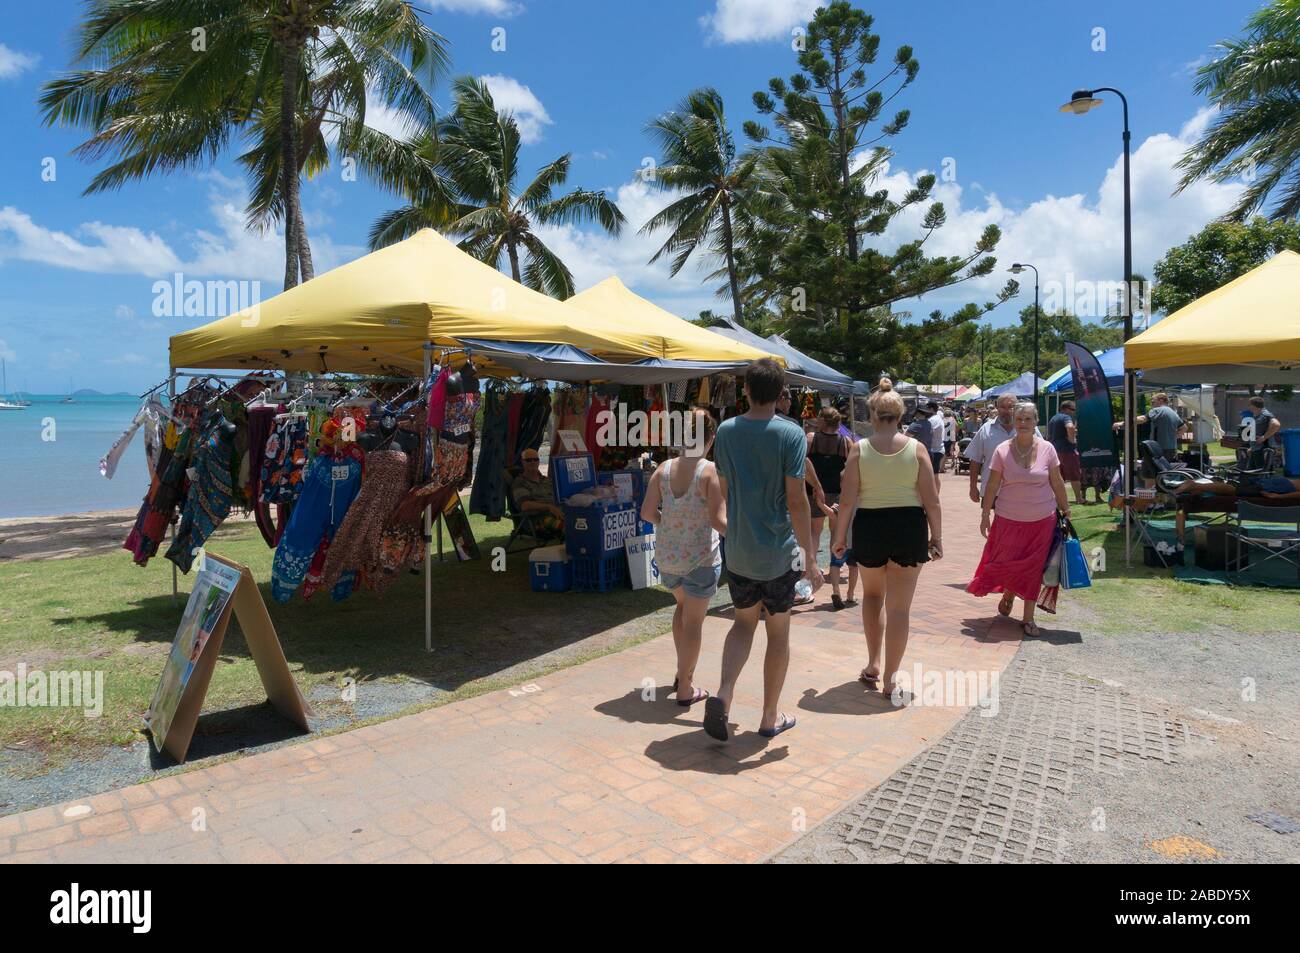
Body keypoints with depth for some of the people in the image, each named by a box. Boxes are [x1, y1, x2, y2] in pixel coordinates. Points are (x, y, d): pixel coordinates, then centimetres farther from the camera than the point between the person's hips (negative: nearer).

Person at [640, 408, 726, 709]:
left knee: (683, 606, 29)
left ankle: (682, 671, 36)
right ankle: (685, 689, 18)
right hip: (699, 557, -5)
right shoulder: (711, 471, -16)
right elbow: (717, 519, -21)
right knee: (694, 621, 9)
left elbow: (647, 512, -3)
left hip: (666, 555, 5)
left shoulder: (664, 468, -3)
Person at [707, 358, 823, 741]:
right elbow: (796, 500, -16)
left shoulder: (726, 431, -1)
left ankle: (723, 694, -1)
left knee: (744, 623, 19)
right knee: (778, 632, 12)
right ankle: (770, 717, 23)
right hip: (779, 551, -3)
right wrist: (810, 558, -9)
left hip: (738, 549, 3)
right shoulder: (791, 434, -13)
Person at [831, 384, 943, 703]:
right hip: (909, 526, 0)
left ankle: (873, 666, 27)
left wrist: (839, 536, 4)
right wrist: (936, 536, 8)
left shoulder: (859, 449, -5)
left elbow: (847, 500, -7)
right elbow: (931, 501, -3)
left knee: (873, 595, 24)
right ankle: (889, 679, 13)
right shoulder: (916, 448, -3)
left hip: (869, 526, 0)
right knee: (900, 606, 7)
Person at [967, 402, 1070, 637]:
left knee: (1034, 568, 4)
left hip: (1042, 520, 1)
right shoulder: (1002, 450, -5)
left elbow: (1057, 483, 6)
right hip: (1009, 519, -1)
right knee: (1007, 563, 3)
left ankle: (1028, 617, 17)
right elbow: (992, 485, -1)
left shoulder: (1047, 449, -2)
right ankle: (1008, 595, 37)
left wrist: (1065, 510, 7)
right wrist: (985, 515, -1)